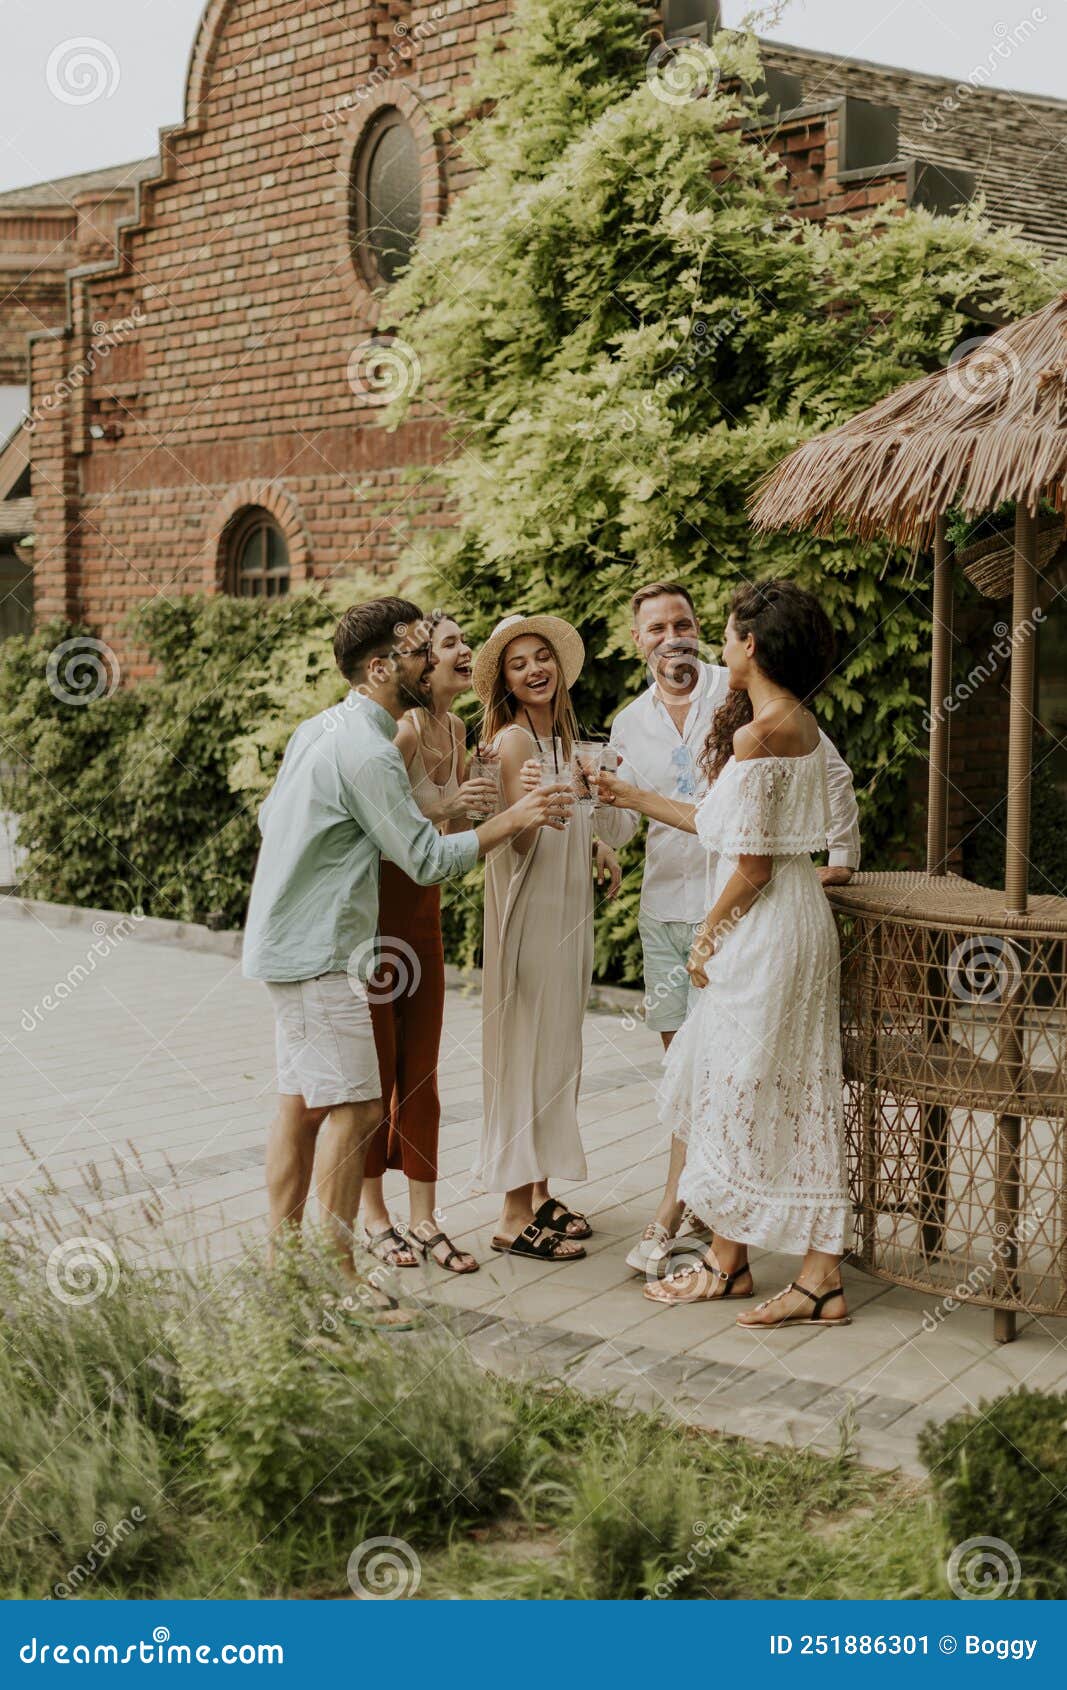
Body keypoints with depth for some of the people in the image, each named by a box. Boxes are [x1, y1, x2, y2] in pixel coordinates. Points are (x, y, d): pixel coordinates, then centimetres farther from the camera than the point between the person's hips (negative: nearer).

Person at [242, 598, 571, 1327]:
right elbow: (427, 860, -17)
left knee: (302, 1102, 13)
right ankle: (338, 1276, -3)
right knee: (354, 1108, -8)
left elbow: (270, 817, 21)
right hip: (322, 952, -10)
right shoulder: (368, 752, -19)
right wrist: (512, 820, -10)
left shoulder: (321, 729, 12)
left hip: (290, 942, 10)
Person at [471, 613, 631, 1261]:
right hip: (529, 910, -9)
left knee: (558, 1049, 13)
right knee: (528, 1049, -6)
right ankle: (516, 1216, 1)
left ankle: (542, 1195, 23)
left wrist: (595, 843, 7)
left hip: (567, 911, 9)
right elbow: (521, 837, -22)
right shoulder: (512, 739, -13)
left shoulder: (561, 738, 14)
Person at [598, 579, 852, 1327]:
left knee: (736, 1091, 4)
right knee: (799, 1095, 12)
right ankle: (821, 1277, 18)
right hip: (803, 921, 9)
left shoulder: (756, 733, -17)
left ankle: (728, 1260, 17)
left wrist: (707, 934, -5)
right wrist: (635, 798, 22)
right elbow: (726, 824, 16)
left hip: (763, 928, -9)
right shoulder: (802, 725, 11)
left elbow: (752, 863, -18)